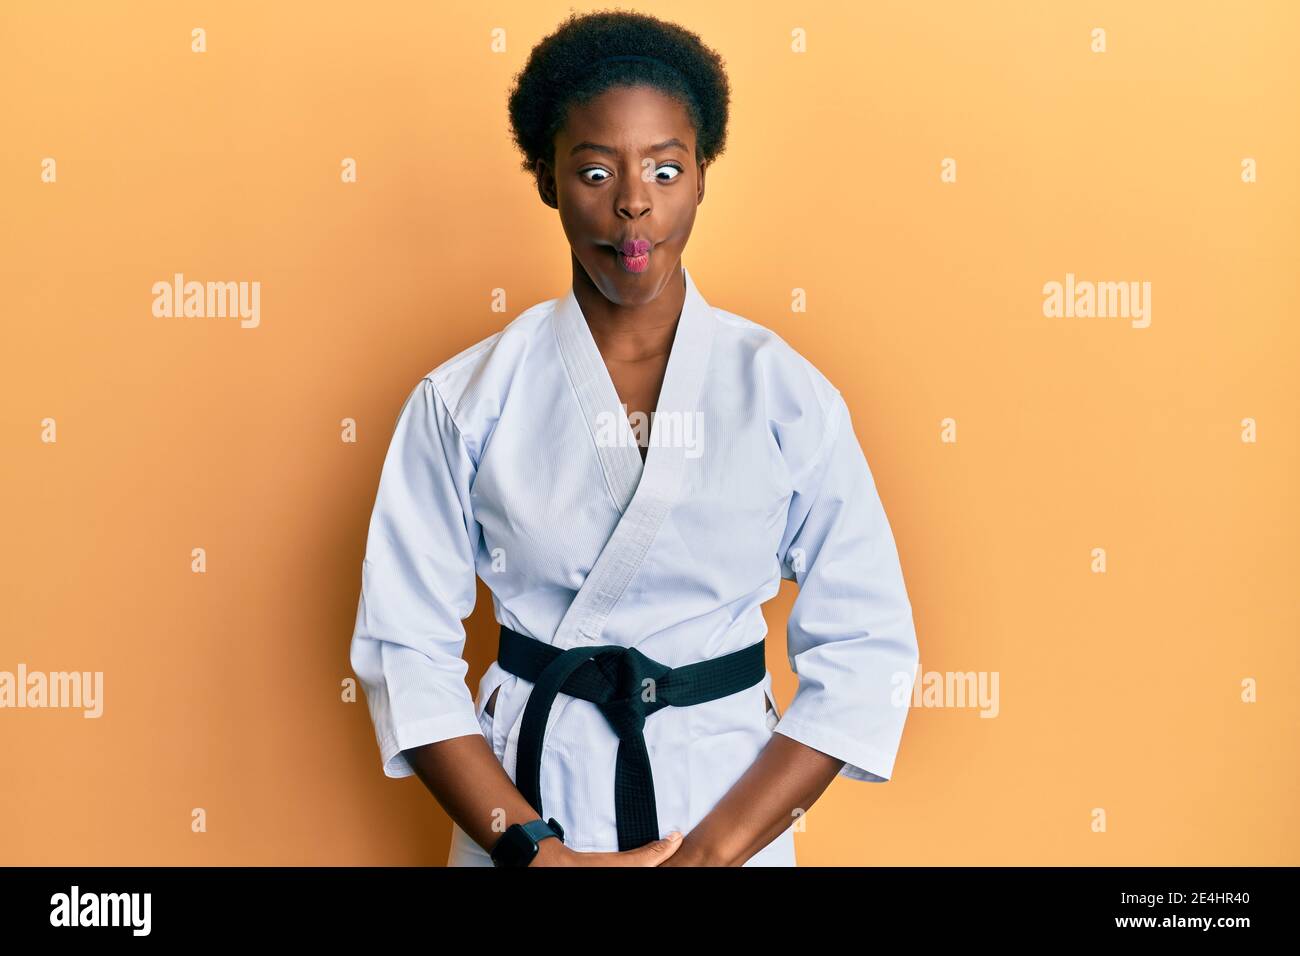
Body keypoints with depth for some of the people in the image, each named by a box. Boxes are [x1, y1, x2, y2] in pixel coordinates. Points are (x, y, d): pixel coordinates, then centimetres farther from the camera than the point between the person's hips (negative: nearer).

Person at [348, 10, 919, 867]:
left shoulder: (788, 395, -6)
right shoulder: (462, 402, -5)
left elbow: (867, 650, -6)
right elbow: (405, 645, -5)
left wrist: (715, 847, -13)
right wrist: (535, 849, -14)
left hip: (729, 793, 0)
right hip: (524, 793, 0)